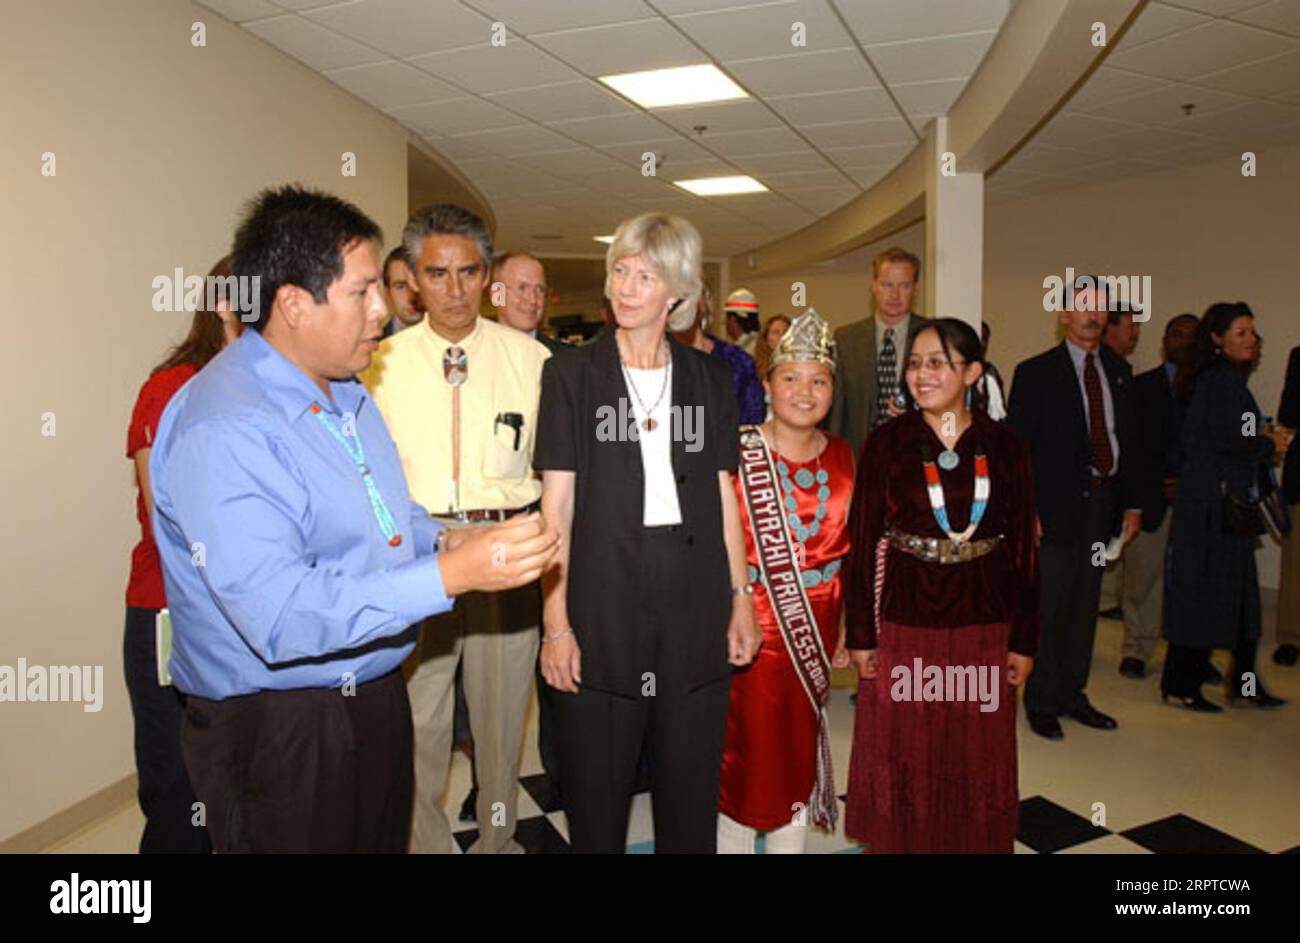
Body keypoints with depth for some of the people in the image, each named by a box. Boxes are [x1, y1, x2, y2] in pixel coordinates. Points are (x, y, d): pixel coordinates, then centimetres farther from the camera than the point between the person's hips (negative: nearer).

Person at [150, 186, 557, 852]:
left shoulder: (345, 392, 8)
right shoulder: (221, 429, -24)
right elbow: (280, 616, -30)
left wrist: (444, 539, -2)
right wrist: (449, 573, -34)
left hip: (375, 694, 9)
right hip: (278, 730, -8)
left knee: (386, 839, 21)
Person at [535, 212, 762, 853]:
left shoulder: (709, 379, 8)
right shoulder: (571, 373, 0)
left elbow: (724, 497, 10)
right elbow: (556, 504, -4)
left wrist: (742, 597, 5)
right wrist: (555, 622, -9)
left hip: (695, 604, 3)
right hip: (602, 601, -2)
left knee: (691, 791, 13)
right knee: (596, 796, 9)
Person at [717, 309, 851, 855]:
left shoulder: (840, 458, 5)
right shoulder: (737, 453, -10)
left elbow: (843, 547, 11)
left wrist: (845, 627, 11)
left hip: (815, 630, 4)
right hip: (751, 627, -4)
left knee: (799, 751, 16)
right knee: (746, 753, 7)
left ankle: (789, 842, 33)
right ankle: (733, 840, 28)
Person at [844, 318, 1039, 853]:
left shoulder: (1004, 447, 1)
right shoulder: (886, 443, -3)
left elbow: (1022, 548, 3)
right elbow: (862, 542, -3)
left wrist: (1024, 640, 2)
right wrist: (861, 634, -5)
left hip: (983, 626, 1)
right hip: (903, 623, -1)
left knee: (978, 762, 13)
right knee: (900, 761, 11)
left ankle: (975, 843, 34)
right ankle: (899, 843, 31)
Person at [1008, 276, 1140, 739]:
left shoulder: (1118, 370, 12)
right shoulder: (1036, 372, -4)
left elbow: (1128, 438, 15)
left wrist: (1132, 502, 9)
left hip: (1102, 501, 5)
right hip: (1056, 505, -5)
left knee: (1085, 604, 12)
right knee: (1049, 607, 0)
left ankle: (1071, 693, 26)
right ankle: (1041, 702, 13)